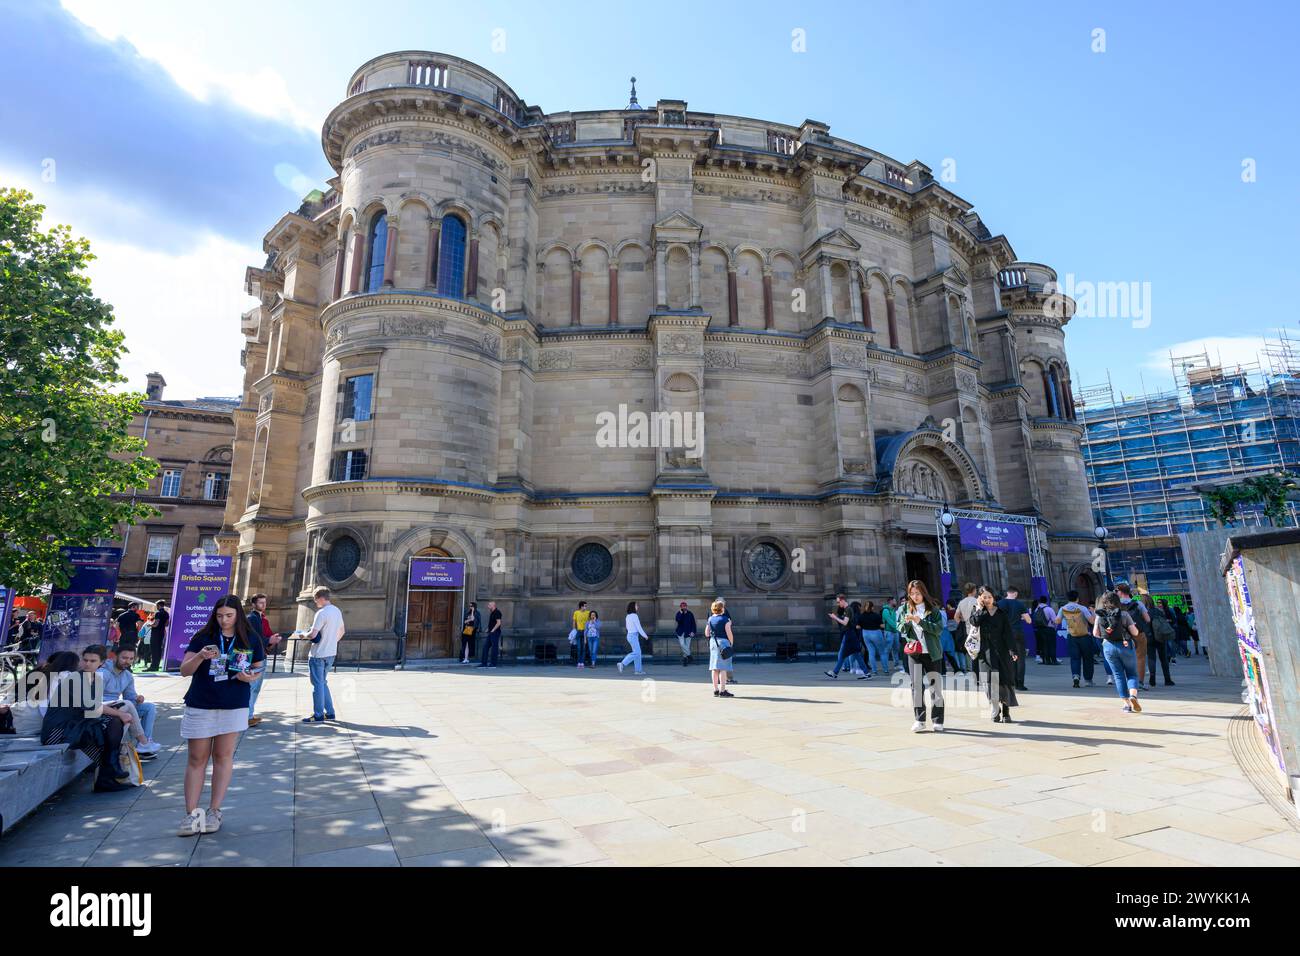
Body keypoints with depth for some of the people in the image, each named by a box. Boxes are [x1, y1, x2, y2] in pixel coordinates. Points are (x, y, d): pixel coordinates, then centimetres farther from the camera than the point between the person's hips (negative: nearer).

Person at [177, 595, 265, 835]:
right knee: (196, 759, 5)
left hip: (234, 707, 0)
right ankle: (192, 813, 14)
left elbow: (258, 670, 8)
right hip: (200, 707, 0)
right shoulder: (203, 637, -3)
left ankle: (215, 811, 17)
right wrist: (200, 656, -22)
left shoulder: (251, 640, 0)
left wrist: (251, 677, -14)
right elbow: (184, 671, -3)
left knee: (223, 756, 6)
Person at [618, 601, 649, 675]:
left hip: (629, 635, 9)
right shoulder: (634, 616, -17)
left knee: (638, 652, 11)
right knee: (636, 653, -7)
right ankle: (622, 664, -13)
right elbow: (639, 627, -16)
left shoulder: (628, 616, 10)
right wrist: (645, 635, -5)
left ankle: (638, 670, 10)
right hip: (634, 636, -9)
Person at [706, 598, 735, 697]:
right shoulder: (725, 619, -10)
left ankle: (715, 690, 15)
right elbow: (729, 633, -13)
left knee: (714, 668, 10)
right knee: (723, 668, -4)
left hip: (713, 643, 6)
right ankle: (722, 690, -5)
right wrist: (732, 644, 0)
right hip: (723, 643, -6)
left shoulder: (710, 619, 8)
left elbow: (706, 634, 9)